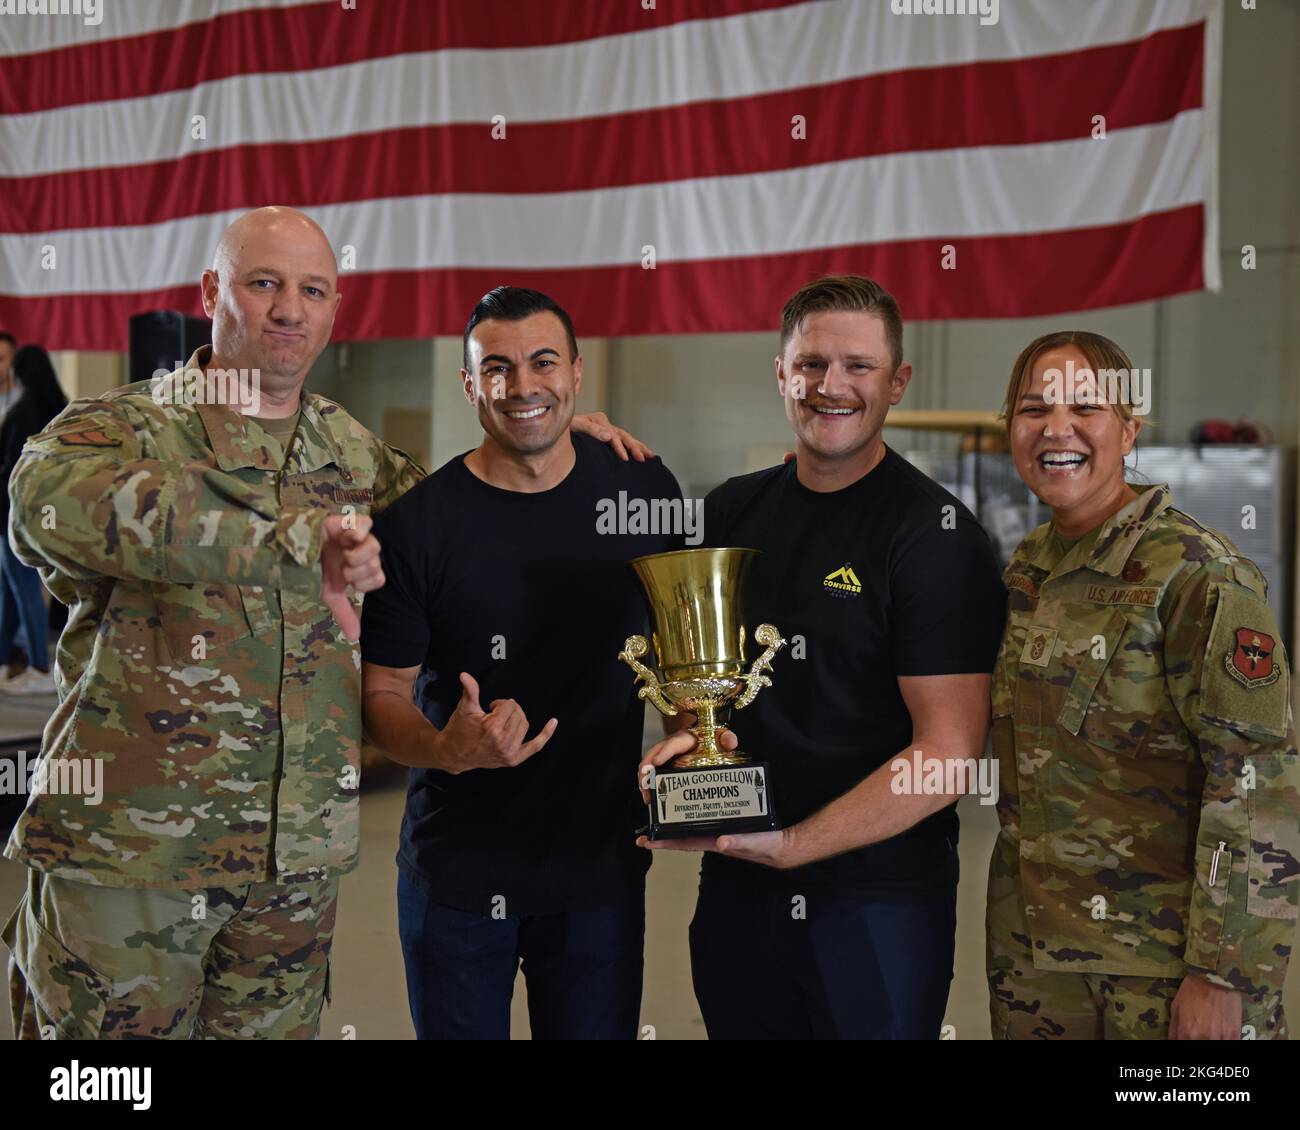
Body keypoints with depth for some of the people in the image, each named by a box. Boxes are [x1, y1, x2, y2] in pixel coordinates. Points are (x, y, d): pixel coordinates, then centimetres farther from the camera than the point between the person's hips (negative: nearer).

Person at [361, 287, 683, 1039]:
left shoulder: (645, 491, 0)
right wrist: (447, 749, -24)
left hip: (602, 868, 2)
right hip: (455, 873, -2)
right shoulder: (418, 522, -9)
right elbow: (382, 692, -5)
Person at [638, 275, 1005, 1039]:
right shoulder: (732, 511, 6)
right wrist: (688, 735, -3)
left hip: (878, 902, -5)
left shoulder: (937, 534, -11)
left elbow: (948, 755, -16)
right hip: (735, 891, 5)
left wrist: (791, 845, -20)